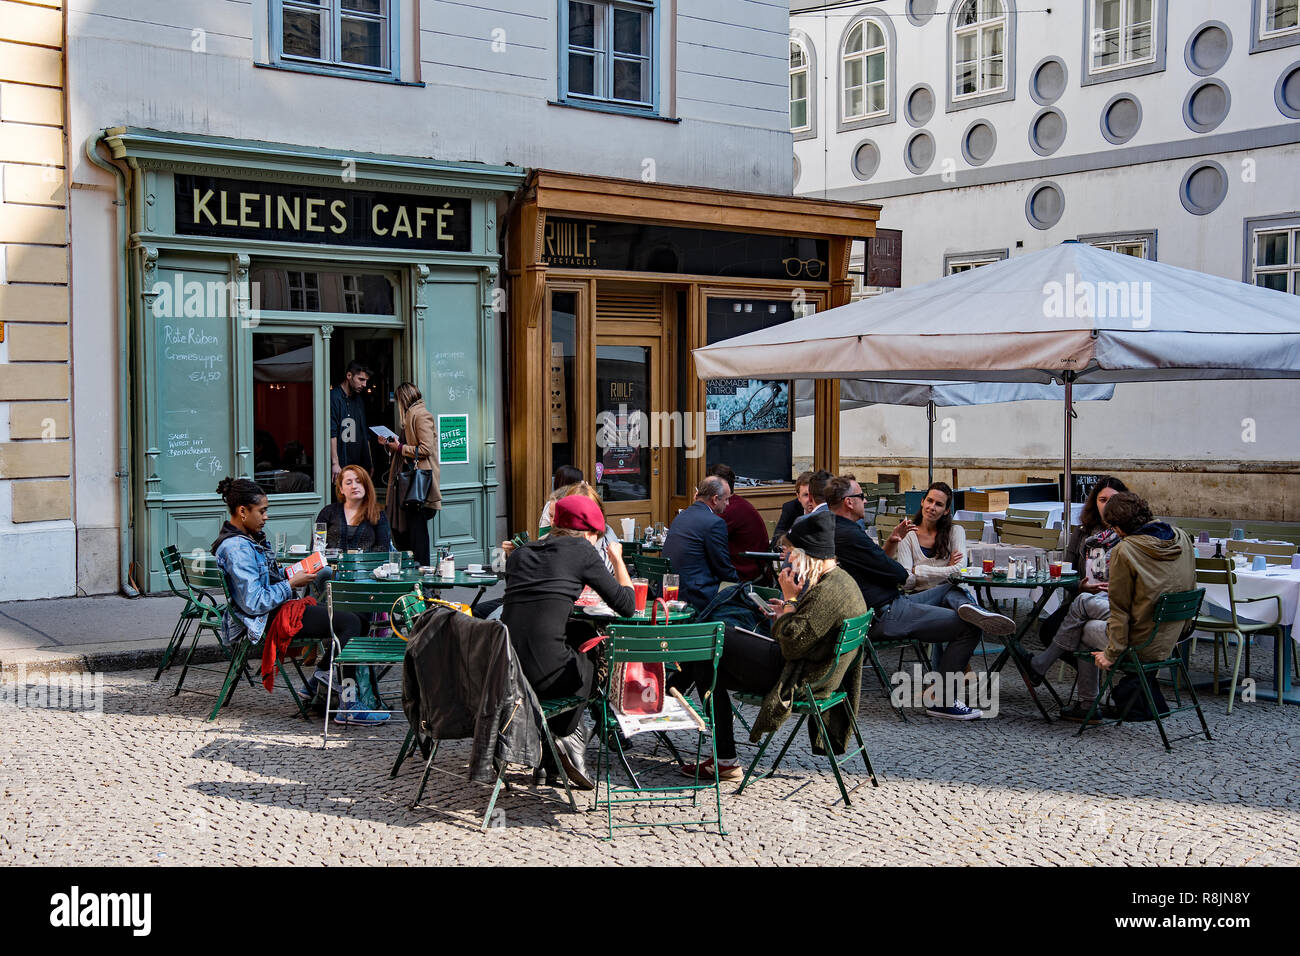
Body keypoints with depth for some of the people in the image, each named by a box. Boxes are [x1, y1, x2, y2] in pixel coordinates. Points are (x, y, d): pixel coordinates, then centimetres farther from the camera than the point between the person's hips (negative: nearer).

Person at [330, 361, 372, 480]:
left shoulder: (359, 401, 20)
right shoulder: (334, 397, -6)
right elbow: (331, 433, -13)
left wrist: (370, 463, 19)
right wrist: (335, 463, -19)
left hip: (361, 465, 7)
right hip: (341, 466, -7)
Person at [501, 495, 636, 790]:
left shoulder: (519, 553, 17)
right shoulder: (582, 550, 3)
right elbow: (627, 605, 6)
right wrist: (617, 559, 21)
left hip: (505, 671, 5)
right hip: (545, 672, -5)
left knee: (582, 632, 30)